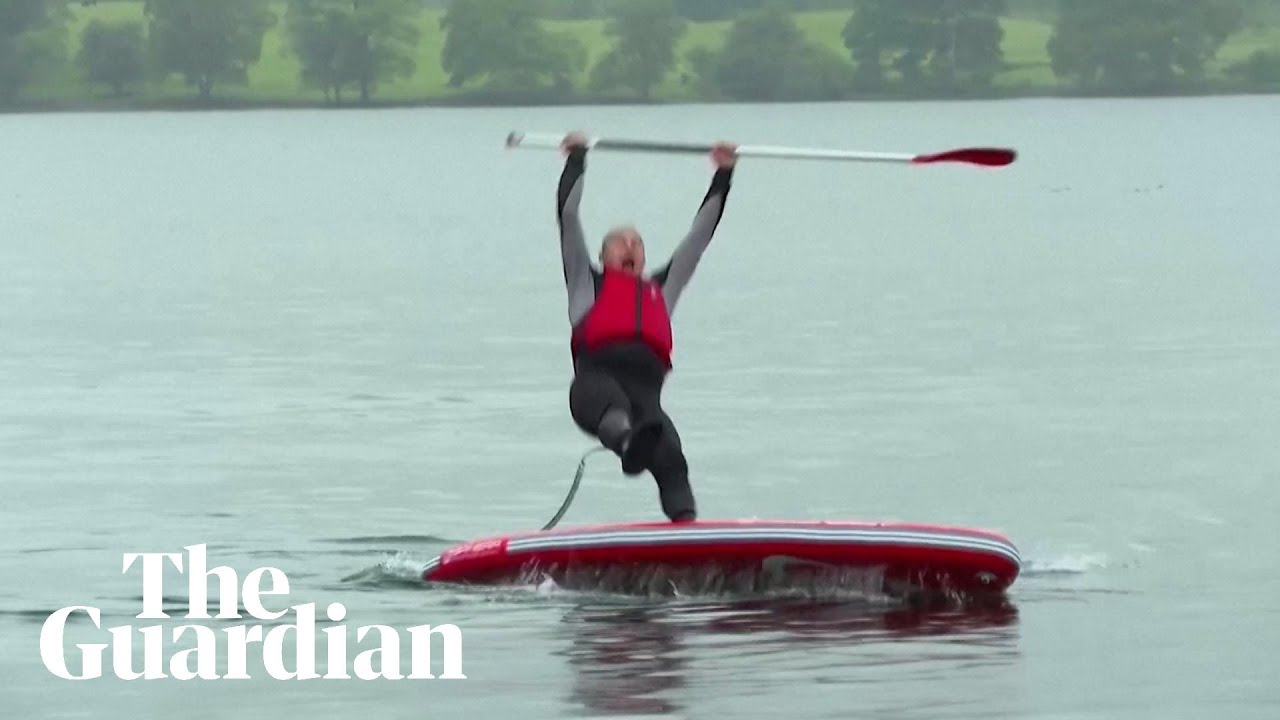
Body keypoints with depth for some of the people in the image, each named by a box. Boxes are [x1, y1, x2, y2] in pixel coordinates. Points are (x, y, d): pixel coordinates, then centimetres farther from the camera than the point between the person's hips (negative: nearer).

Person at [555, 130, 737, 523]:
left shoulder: (660, 290, 39)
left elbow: (700, 234, 43)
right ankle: (629, 441, -74)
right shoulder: (589, 284, 31)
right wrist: (577, 158, 33)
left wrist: (723, 175, 46)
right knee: (605, 401, -42)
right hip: (596, 376, -3)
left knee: (670, 460, -28)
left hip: (645, 392, 3)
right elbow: (568, 214, 28)